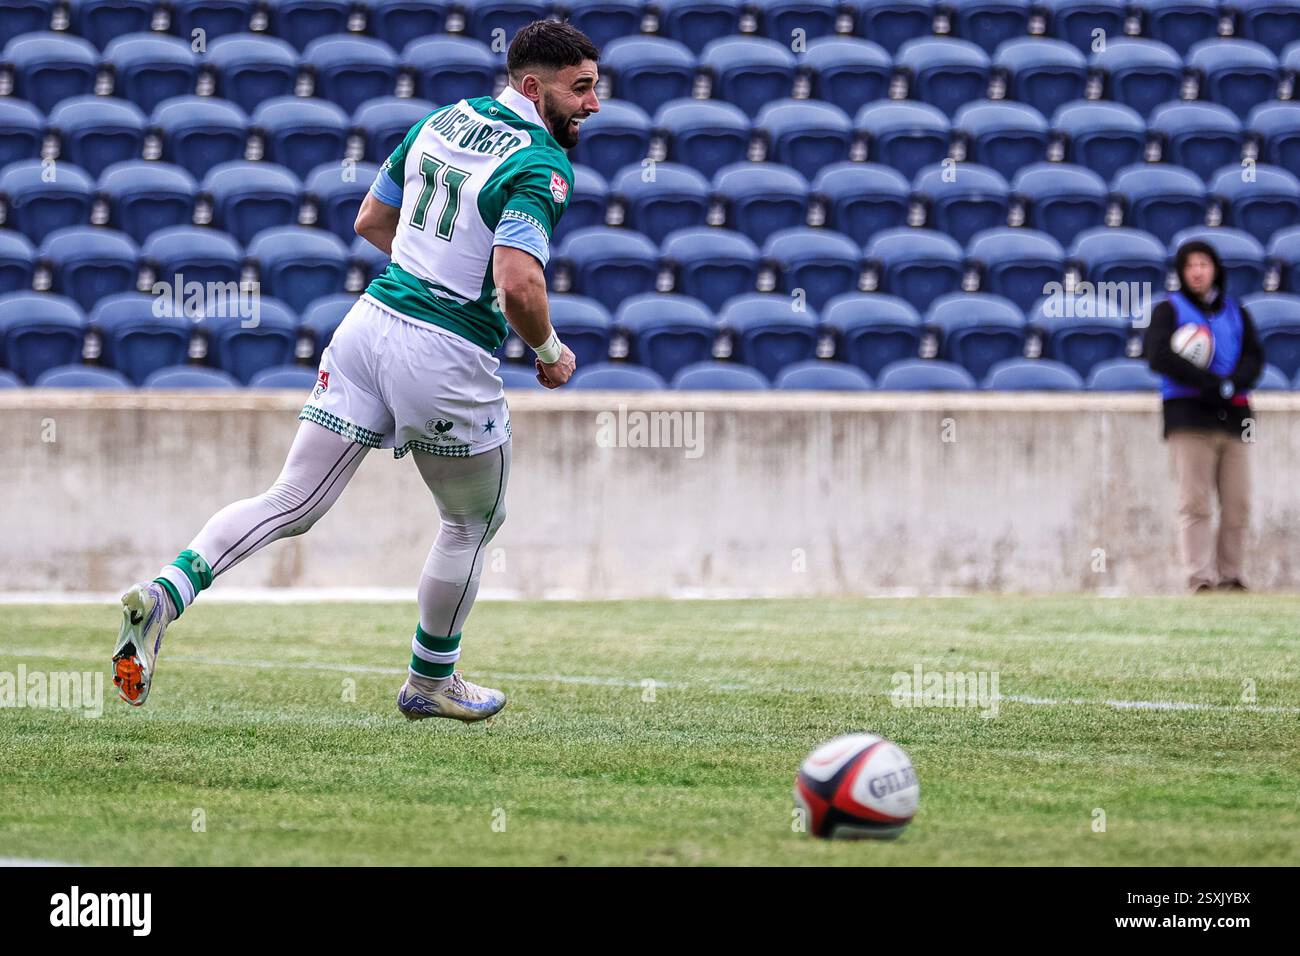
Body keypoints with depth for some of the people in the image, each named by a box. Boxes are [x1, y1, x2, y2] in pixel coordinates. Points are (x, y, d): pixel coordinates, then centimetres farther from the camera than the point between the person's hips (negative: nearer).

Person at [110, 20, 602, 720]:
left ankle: (166, 593, -15)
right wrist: (550, 353, -6)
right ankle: (430, 682, 30)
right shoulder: (542, 165, -13)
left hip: (370, 322, 6)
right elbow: (518, 287, -24)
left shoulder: (443, 121, 12)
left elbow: (371, 222, 21)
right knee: (473, 523, 18)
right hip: (447, 358, -6)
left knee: (291, 504, 5)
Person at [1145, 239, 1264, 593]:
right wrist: (1211, 384, -15)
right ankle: (1201, 578, -14)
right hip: (1190, 417, -4)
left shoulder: (1235, 312, 20)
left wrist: (1231, 384, -13)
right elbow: (1159, 355, -7)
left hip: (1233, 416, 4)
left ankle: (1230, 575, 3)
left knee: (1238, 504, -2)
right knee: (1195, 503, -10)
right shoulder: (1169, 310, 8)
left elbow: (1254, 358, 9)